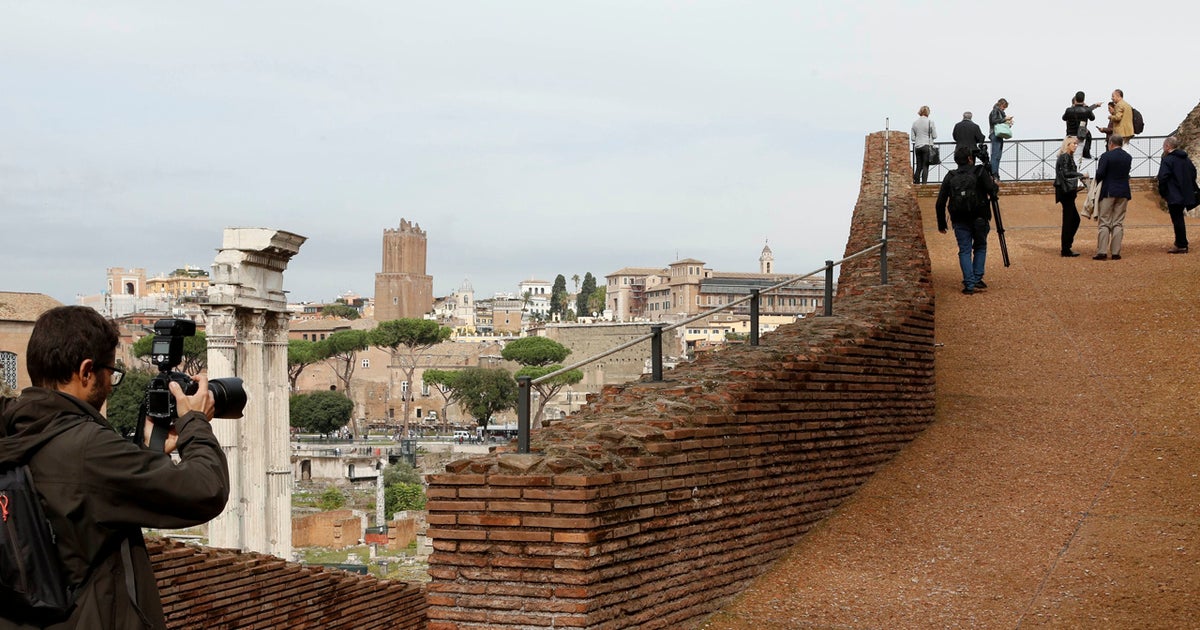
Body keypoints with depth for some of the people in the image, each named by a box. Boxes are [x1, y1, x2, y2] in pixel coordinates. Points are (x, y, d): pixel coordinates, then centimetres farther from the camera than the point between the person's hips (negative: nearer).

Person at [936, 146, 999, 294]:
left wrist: (941, 224, 14)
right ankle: (977, 280, 9)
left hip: (960, 222, 1)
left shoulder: (950, 177, 6)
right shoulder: (980, 172, -2)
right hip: (979, 219, -1)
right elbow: (992, 191, -12)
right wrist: (994, 185, 13)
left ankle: (969, 285, -5)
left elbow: (940, 203, 5)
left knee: (965, 251, 6)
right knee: (980, 248, 18)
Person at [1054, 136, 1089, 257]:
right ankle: (1066, 250, -4)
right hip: (1066, 192, -10)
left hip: (1067, 192, 10)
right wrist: (1081, 175, -18)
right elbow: (1066, 173, -22)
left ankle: (1067, 247, 15)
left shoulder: (1068, 156, 18)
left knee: (1075, 219, 13)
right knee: (1068, 220, -7)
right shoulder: (1065, 157, -11)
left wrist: (1075, 187, 16)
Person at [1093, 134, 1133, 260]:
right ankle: (1116, 252, 4)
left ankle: (1102, 252, -7)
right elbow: (1126, 173, 8)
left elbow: (1100, 174, -15)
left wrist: (1098, 183, 3)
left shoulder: (1106, 156, -11)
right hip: (1123, 193, 4)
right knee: (1118, 223, 7)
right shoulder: (1128, 157, 5)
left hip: (1108, 192, -4)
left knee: (1104, 223, -1)